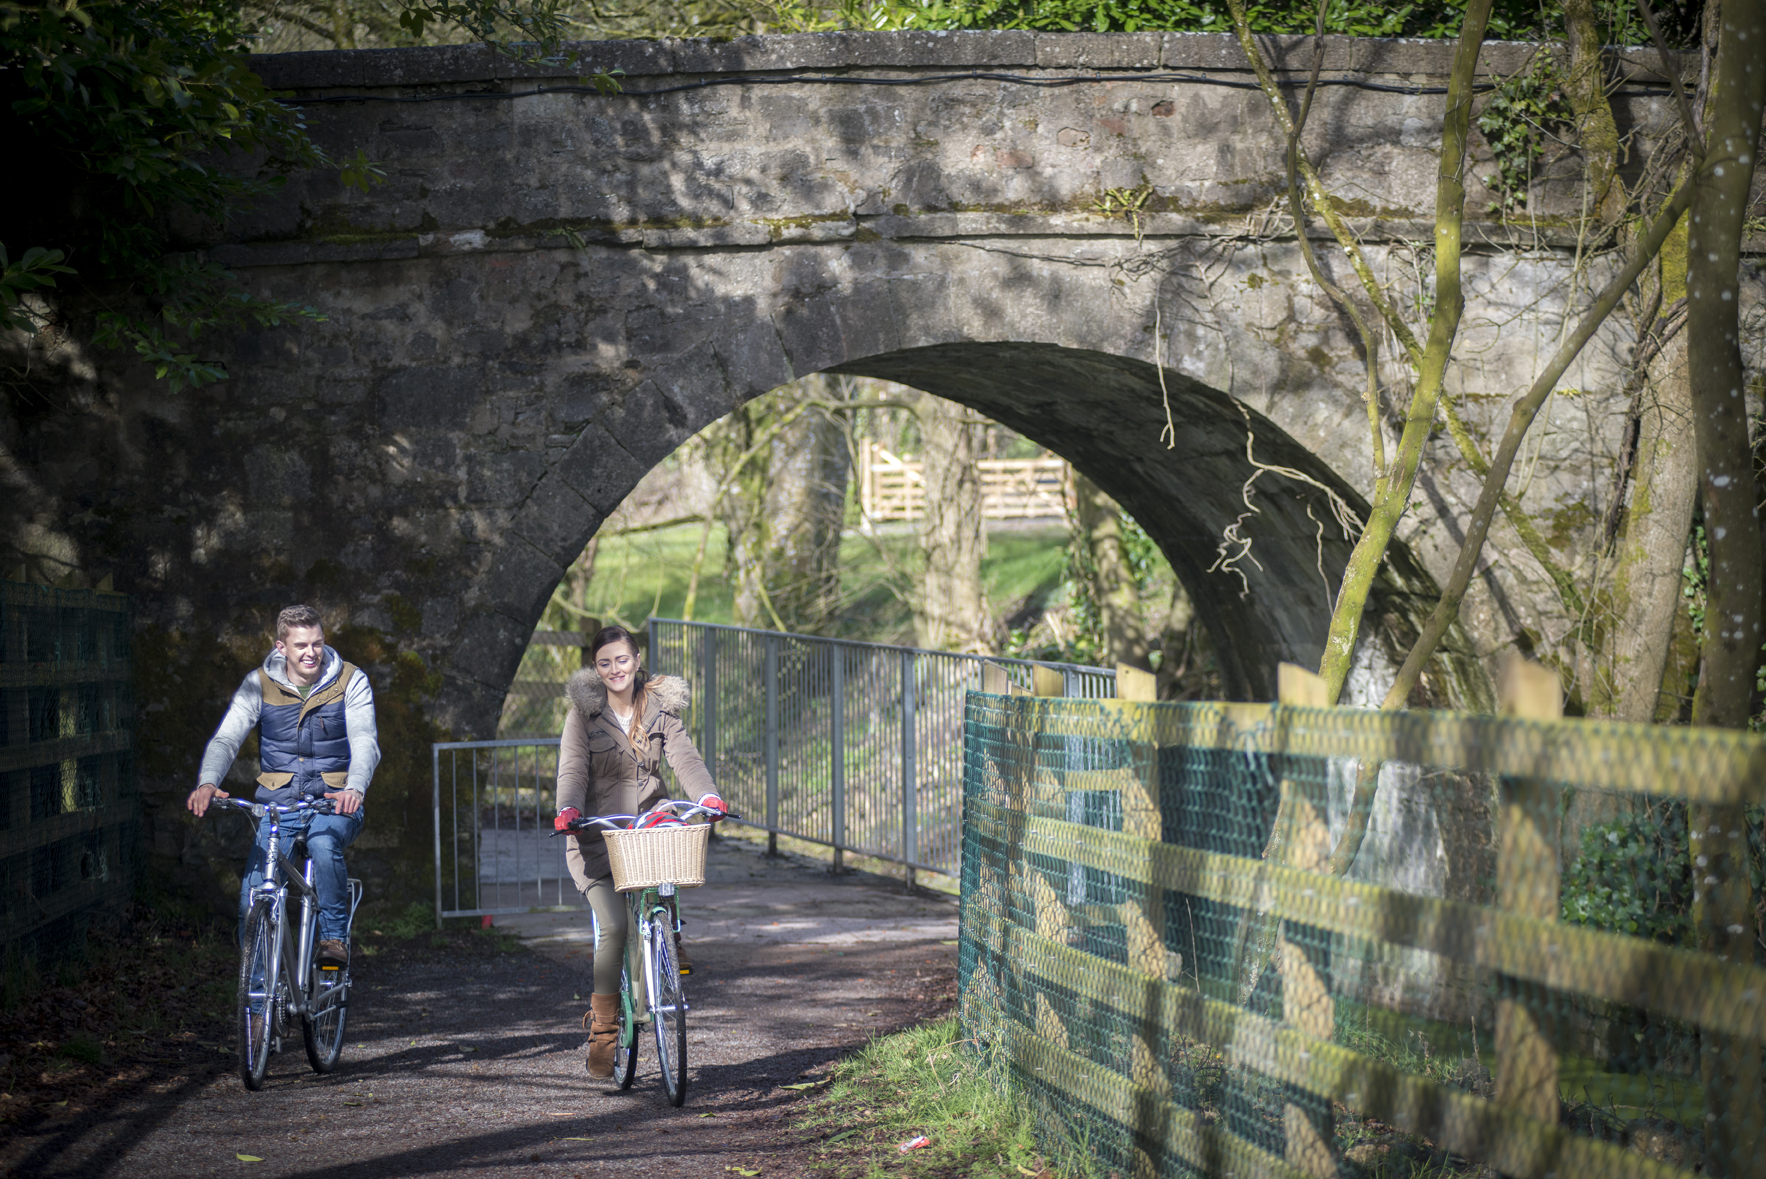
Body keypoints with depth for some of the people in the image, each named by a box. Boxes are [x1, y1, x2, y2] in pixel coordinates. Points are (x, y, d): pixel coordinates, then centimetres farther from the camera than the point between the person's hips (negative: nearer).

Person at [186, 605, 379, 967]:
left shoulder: (350, 682, -4)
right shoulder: (260, 685, -1)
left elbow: (365, 743, -15)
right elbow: (227, 738, -9)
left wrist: (354, 788, -36)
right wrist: (207, 783, -31)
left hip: (334, 801, -2)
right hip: (279, 802, 2)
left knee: (323, 843, -36)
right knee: (253, 897, -13)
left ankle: (335, 937, -19)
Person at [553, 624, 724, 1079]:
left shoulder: (661, 708, 7)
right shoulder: (584, 713, 1)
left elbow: (685, 757, -6)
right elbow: (573, 768, -10)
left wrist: (708, 795, -26)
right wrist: (568, 809, -31)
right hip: (597, 836, -3)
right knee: (612, 926, -19)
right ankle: (602, 1032, -7)